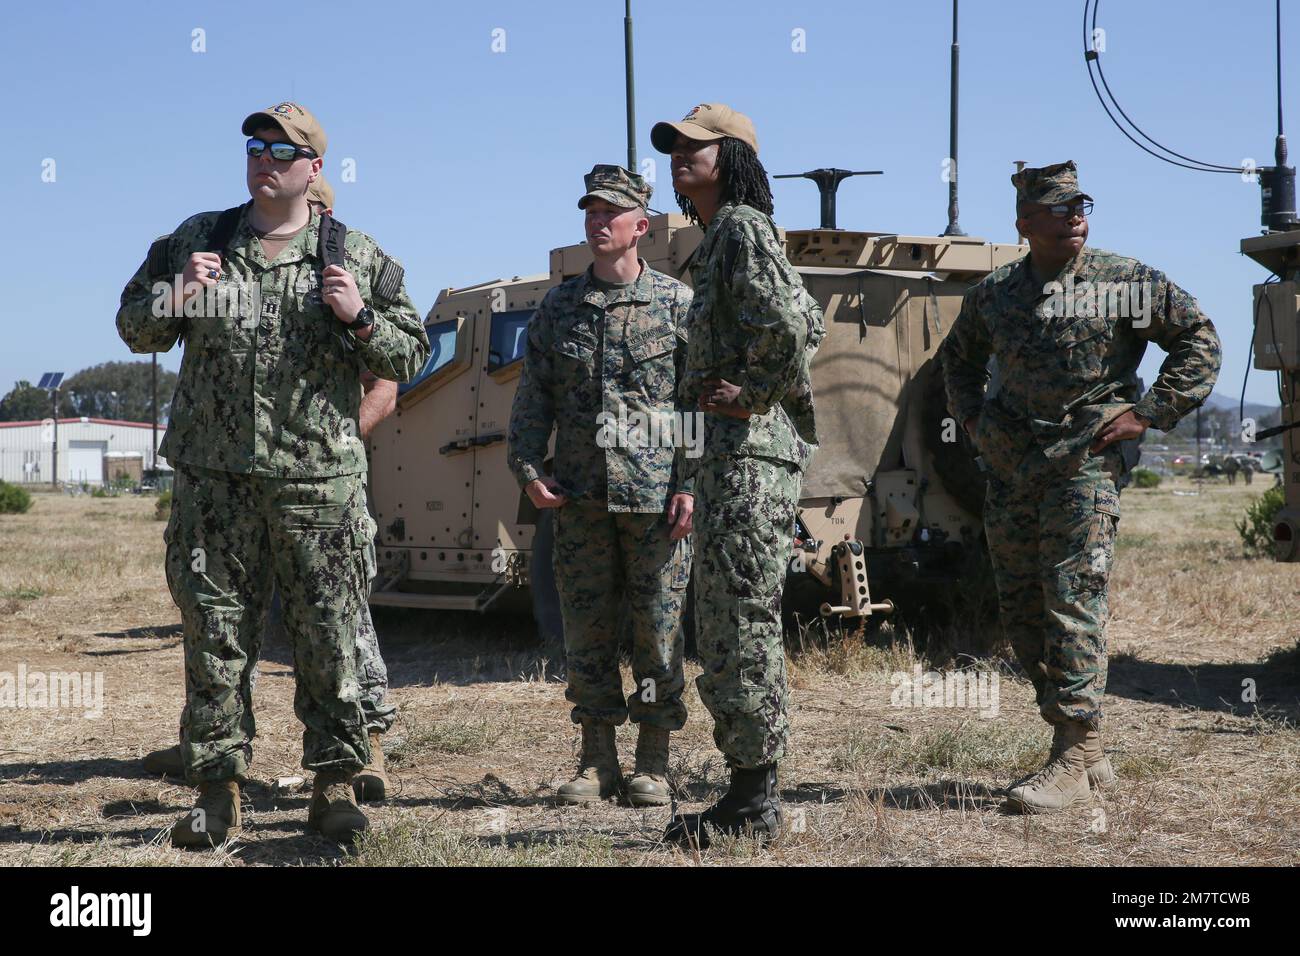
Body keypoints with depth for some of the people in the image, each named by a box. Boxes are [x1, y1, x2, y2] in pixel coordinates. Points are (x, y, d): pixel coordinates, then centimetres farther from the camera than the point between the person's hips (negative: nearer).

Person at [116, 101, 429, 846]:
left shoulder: (355, 256, 6)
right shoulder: (195, 241, 10)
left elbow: (411, 354, 8)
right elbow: (135, 330, 15)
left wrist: (360, 317, -10)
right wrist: (173, 296, -5)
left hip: (319, 482, -1)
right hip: (214, 478, 2)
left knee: (329, 637, 2)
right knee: (215, 636, 4)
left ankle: (335, 784, 13)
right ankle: (219, 791, 13)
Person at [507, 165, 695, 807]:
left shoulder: (677, 303, 2)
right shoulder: (558, 307, 11)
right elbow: (532, 397, 11)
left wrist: (692, 484, -10)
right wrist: (527, 468, -3)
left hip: (657, 496, -3)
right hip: (579, 496, 3)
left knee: (657, 631, 1)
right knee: (586, 631, 6)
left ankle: (653, 765, 11)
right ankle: (596, 762, 16)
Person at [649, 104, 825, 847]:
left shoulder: (741, 227, -9)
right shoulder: (723, 236, 21)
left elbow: (787, 323, -24)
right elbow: (810, 323, 28)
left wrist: (753, 394, -12)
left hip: (749, 451, -11)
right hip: (732, 450, 11)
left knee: (741, 622, -8)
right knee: (728, 626, 13)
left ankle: (754, 801, -3)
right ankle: (753, 792, 19)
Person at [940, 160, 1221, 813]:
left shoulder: (1125, 282, 0)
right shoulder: (993, 294, 11)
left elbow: (1199, 339, 2)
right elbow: (957, 354, 29)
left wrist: (1150, 413, -5)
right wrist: (971, 415, 14)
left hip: (1084, 465, -5)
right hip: (1009, 468, 5)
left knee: (1072, 606, -12)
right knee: (1020, 612, 7)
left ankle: (1074, 762, -7)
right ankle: (1084, 750, 18)